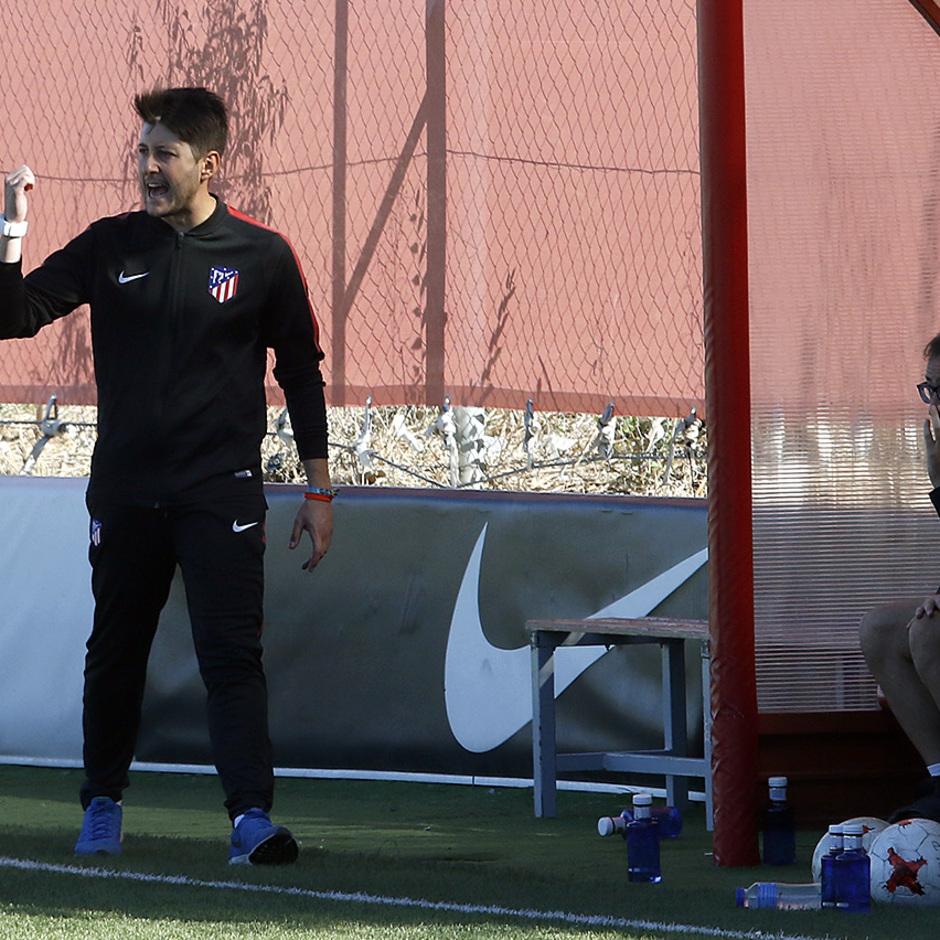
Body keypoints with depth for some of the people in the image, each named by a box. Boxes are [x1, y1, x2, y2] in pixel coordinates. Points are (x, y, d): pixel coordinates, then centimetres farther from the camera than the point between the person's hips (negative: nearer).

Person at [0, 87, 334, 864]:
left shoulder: (261, 257, 1)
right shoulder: (111, 247, 5)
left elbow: (301, 373, 7)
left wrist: (319, 490, 5)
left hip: (222, 493, -2)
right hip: (125, 492, 2)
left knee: (232, 653, -11)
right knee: (115, 650, 11)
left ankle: (252, 815, -14)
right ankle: (103, 806, 25)